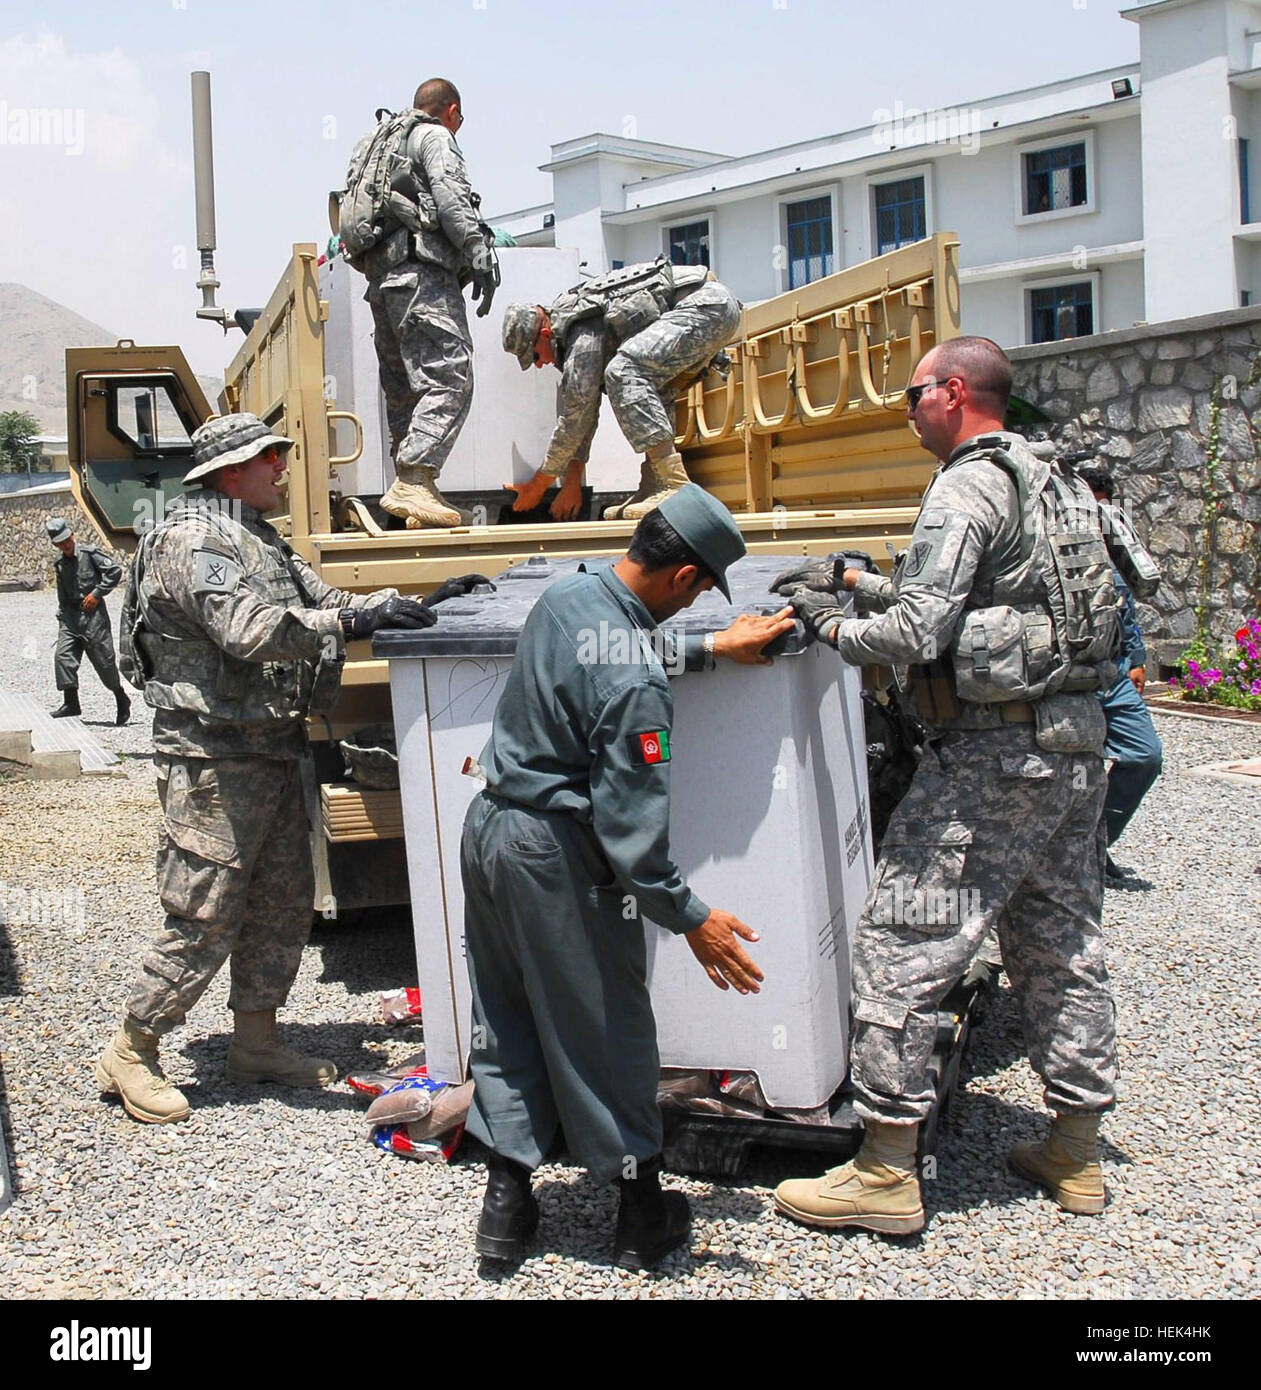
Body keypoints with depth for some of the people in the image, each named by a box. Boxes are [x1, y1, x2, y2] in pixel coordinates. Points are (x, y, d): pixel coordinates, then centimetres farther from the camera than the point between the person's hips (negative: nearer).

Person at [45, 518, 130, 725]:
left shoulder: (90, 553, -4)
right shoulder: (59, 565, 14)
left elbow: (115, 570, -11)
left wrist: (97, 593, -14)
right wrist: (61, 619, 16)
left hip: (94, 615, -5)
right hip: (70, 617, 6)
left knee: (104, 660, 0)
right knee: (63, 655, -11)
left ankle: (121, 700, 18)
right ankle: (71, 703, -8)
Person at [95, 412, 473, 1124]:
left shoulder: (261, 539, 17)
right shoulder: (189, 542, -15)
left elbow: (322, 599, 16)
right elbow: (249, 630, -29)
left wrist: (420, 599, 3)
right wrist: (355, 619, -31)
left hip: (273, 747, 10)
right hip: (214, 755, -10)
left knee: (285, 901, 14)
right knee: (205, 917, -5)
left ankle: (256, 1040, 27)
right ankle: (131, 1053, 10)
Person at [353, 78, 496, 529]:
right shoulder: (436, 138, 6)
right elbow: (451, 198, -10)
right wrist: (480, 257, -14)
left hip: (381, 277, 9)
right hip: (422, 272, -9)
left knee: (404, 388, 8)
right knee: (449, 377, -17)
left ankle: (409, 487, 6)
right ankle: (414, 481, -29)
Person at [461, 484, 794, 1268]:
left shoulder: (567, 596, 0)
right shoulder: (635, 684, -26)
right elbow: (629, 820, -24)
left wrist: (711, 649, 25)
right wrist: (689, 917, -18)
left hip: (489, 828, 8)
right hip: (556, 858, -8)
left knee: (506, 1021, 17)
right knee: (604, 1033, 7)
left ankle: (507, 1202, 24)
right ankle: (643, 1215, 23)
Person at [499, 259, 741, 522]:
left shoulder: (583, 331, -13)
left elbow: (576, 415, -11)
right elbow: (584, 412, 20)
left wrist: (538, 486, -2)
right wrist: (572, 483, 18)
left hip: (707, 304, -11)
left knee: (623, 372, -22)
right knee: (650, 386, 21)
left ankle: (674, 487, -29)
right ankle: (652, 491, 9)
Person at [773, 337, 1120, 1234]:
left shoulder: (967, 488, -13)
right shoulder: (1054, 480, 16)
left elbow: (918, 632, -21)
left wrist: (835, 627, -3)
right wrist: (858, 582, 24)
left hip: (993, 751, -9)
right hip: (1077, 738, 10)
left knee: (903, 943, -4)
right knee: (1062, 942, 15)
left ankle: (885, 1174, 0)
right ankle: (1077, 1154, 25)